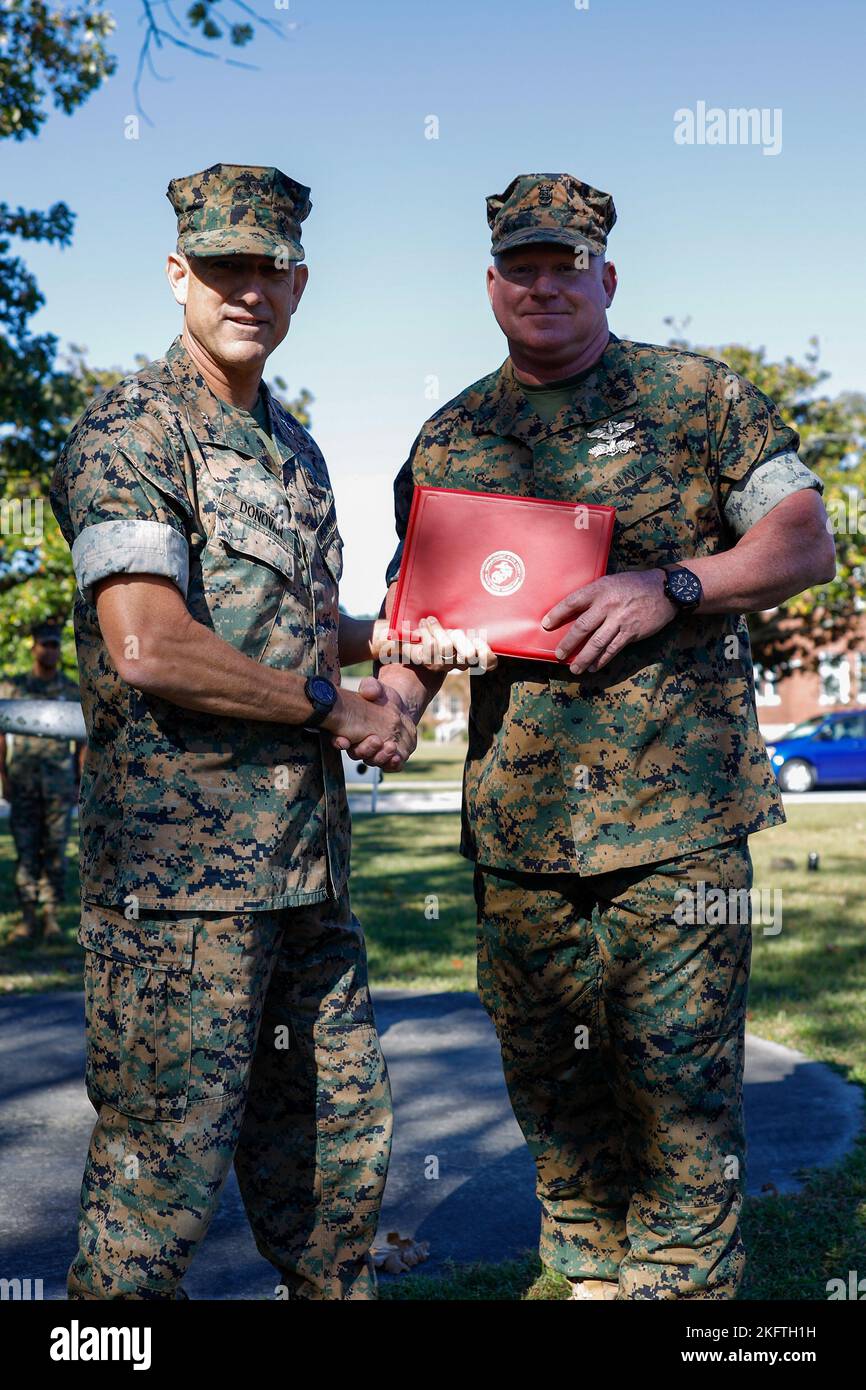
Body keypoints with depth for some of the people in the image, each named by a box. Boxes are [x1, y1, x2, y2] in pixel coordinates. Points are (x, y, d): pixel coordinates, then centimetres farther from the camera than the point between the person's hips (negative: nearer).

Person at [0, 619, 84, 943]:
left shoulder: (73, 691, 5)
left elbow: (82, 742, 6)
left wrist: (81, 782, -1)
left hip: (59, 783, 0)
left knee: (55, 850, -1)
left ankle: (51, 916, 5)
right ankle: (28, 918, 4)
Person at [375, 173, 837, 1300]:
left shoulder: (697, 395, 5)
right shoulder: (450, 437, 15)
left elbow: (807, 542, 1)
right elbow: (418, 605, 18)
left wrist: (669, 586, -14)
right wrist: (394, 700, -4)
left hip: (679, 808, -4)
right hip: (516, 815, 4)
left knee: (679, 1082, -1)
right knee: (547, 1080, 13)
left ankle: (682, 1286, 16)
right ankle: (582, 1271, 31)